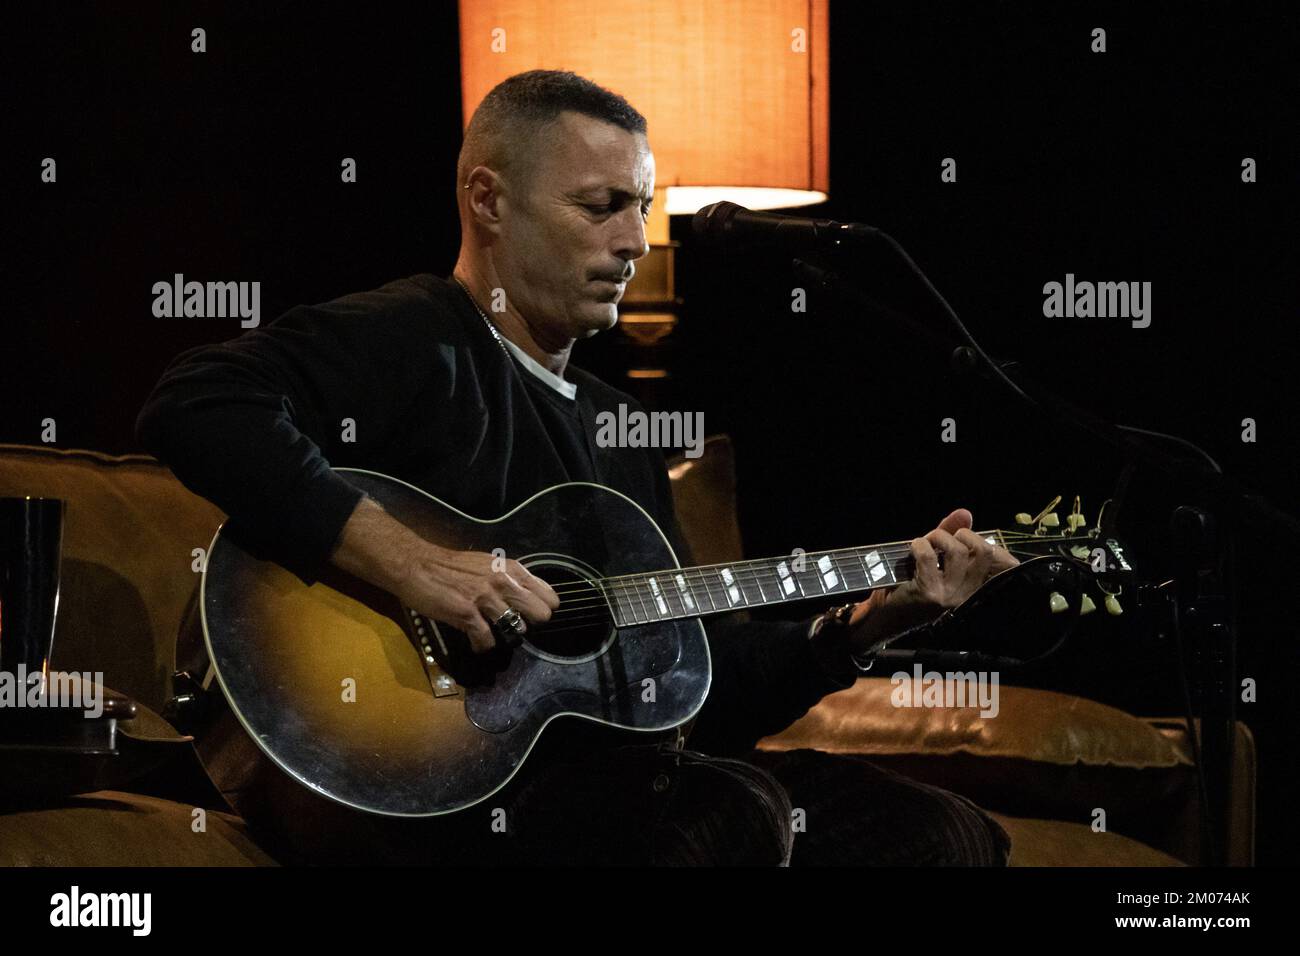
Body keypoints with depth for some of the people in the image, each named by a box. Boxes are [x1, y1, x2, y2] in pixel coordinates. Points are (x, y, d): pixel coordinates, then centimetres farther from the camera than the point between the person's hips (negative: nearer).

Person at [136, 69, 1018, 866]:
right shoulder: (412, 341, -4)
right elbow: (194, 407, -23)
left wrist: (861, 626, 7)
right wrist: (404, 560, -27)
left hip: (614, 762, 8)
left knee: (944, 835, -2)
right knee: (738, 819, -33)